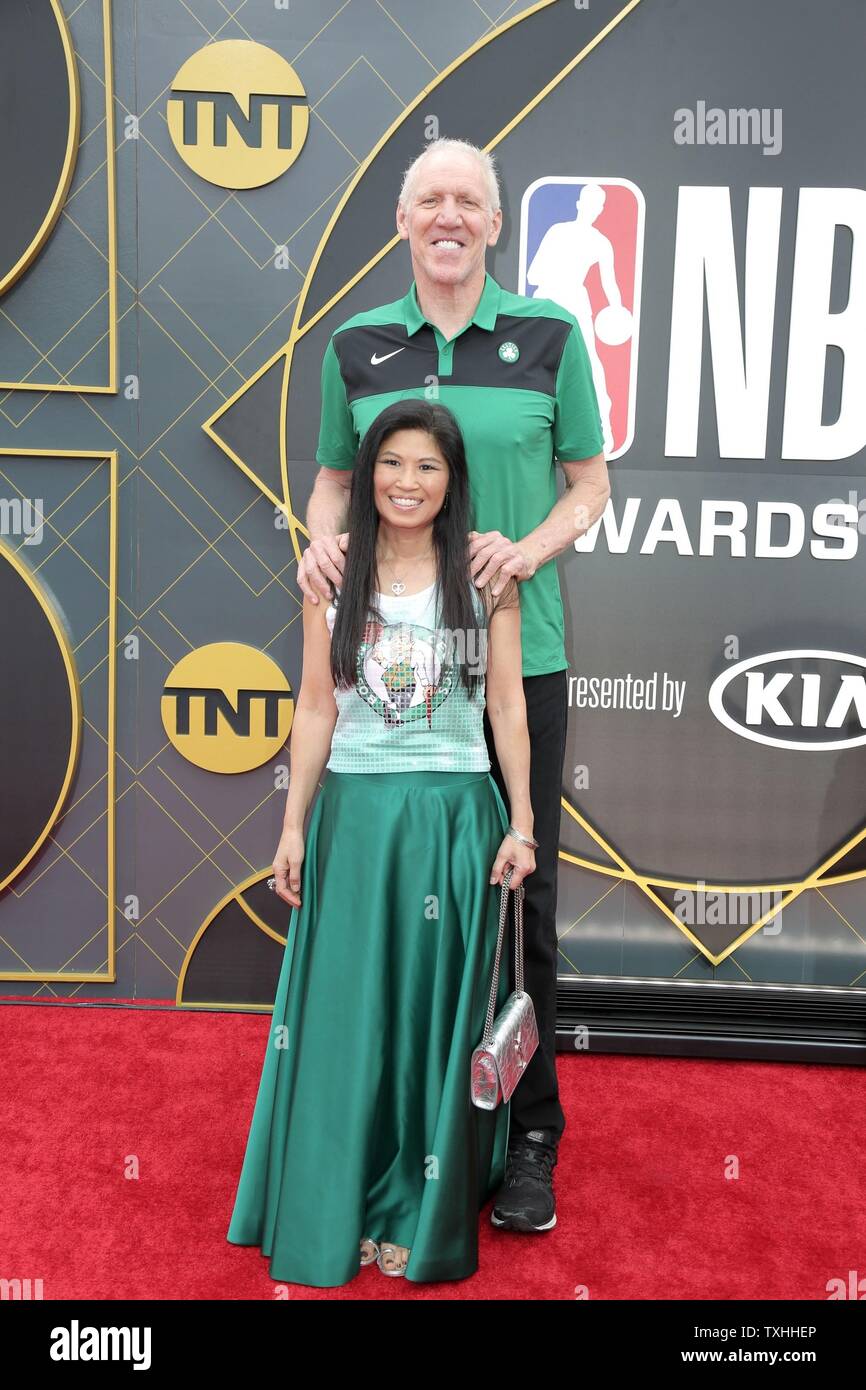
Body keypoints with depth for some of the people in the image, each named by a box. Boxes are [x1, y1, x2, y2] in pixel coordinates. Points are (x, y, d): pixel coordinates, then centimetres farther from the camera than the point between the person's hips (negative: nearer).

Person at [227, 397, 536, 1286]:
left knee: (437, 1015, 9)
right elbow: (316, 708, 5)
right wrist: (294, 825, 2)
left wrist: (519, 826, -1)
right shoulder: (332, 576, 3)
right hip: (356, 811, 1)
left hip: (454, 815, -1)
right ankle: (342, 1211, 27)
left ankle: (424, 1214, 27)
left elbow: (507, 706, 1)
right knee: (347, 1014, 8)